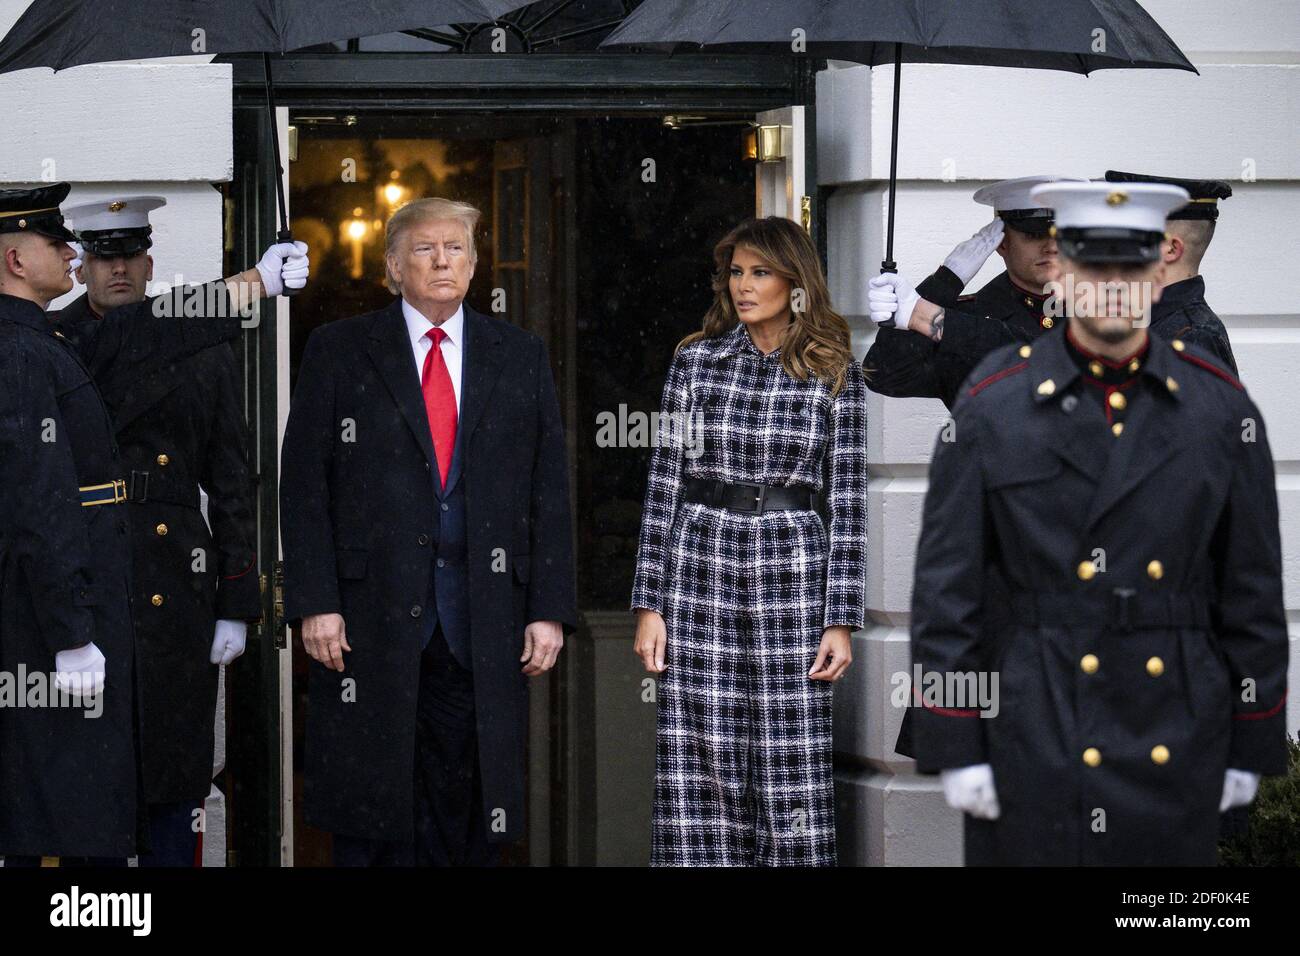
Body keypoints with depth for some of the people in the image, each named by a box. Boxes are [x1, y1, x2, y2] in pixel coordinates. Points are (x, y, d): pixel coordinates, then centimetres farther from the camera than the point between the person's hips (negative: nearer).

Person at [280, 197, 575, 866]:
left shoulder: (521, 356, 11)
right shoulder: (337, 352, 5)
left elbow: (549, 490, 9)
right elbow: (303, 485, 1)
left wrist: (550, 609, 1)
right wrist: (315, 603, -8)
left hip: (484, 622, 2)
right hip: (370, 616, -2)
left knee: (467, 811, 2)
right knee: (371, 823, 0)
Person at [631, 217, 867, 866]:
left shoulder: (835, 374, 3)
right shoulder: (696, 360, 5)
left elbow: (847, 499, 2)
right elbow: (664, 482, 4)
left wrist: (841, 620, -4)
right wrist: (649, 604, -1)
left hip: (790, 573, -1)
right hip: (701, 570, 1)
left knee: (791, 772, -1)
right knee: (701, 769, 0)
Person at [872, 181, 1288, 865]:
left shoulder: (1223, 408, 0)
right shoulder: (991, 407, -5)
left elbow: (1254, 593, 4)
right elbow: (946, 590, -5)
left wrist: (1251, 749, 4)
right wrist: (954, 750, -8)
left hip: (1175, 741, 2)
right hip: (1033, 731, -2)